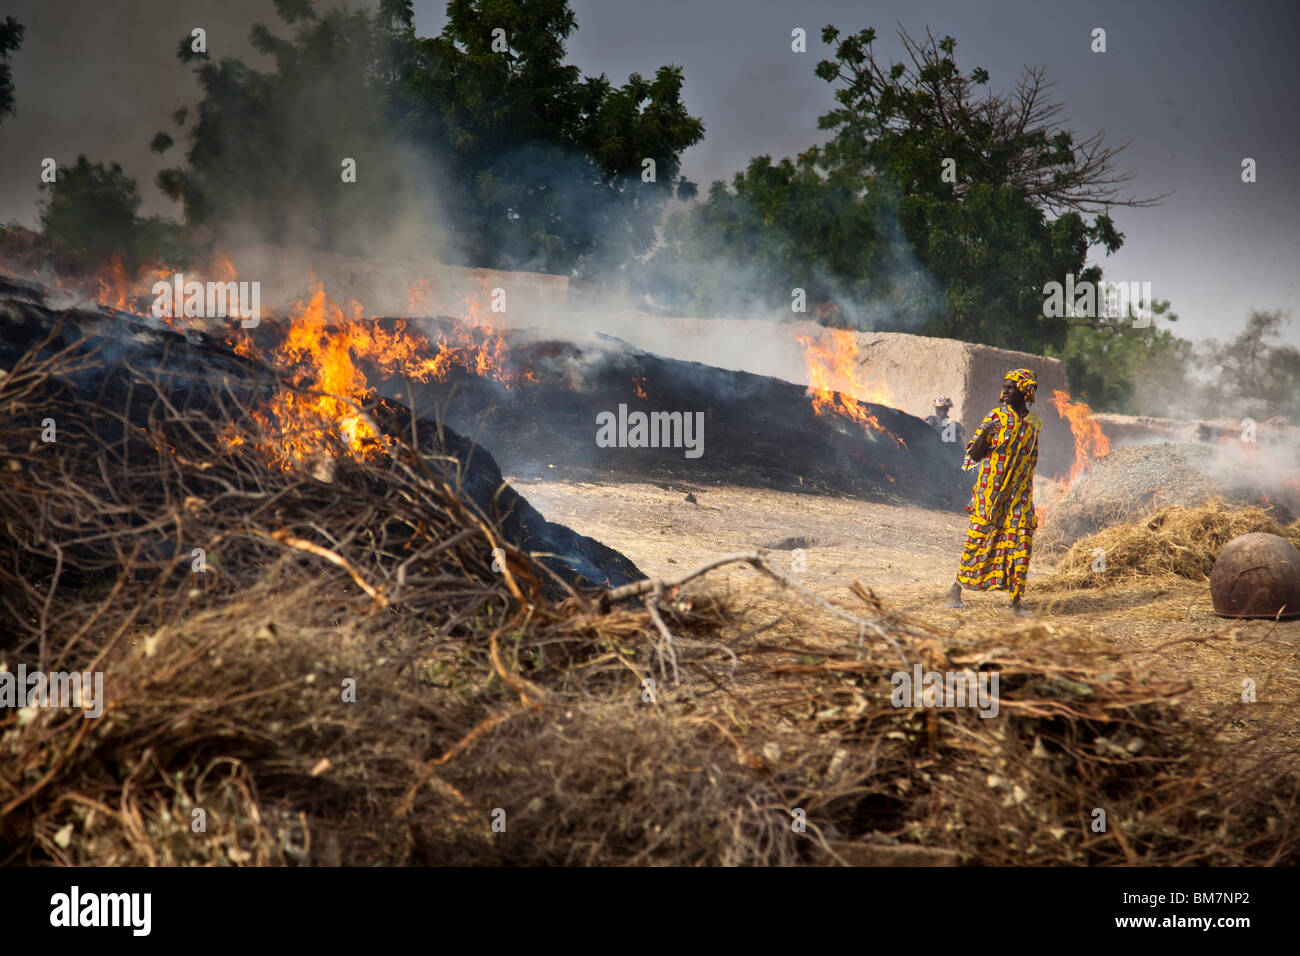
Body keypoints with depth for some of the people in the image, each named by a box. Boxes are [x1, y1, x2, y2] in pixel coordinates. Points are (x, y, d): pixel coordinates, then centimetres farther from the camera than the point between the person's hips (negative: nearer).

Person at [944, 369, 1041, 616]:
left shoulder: (1034, 423, 9)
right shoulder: (994, 417, -2)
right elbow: (974, 455, -5)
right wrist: (984, 434, -24)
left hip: (1020, 494, 3)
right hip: (989, 491, -3)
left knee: (1021, 543, -4)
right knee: (978, 538, -4)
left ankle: (1016, 602, 1)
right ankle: (956, 590, 10)